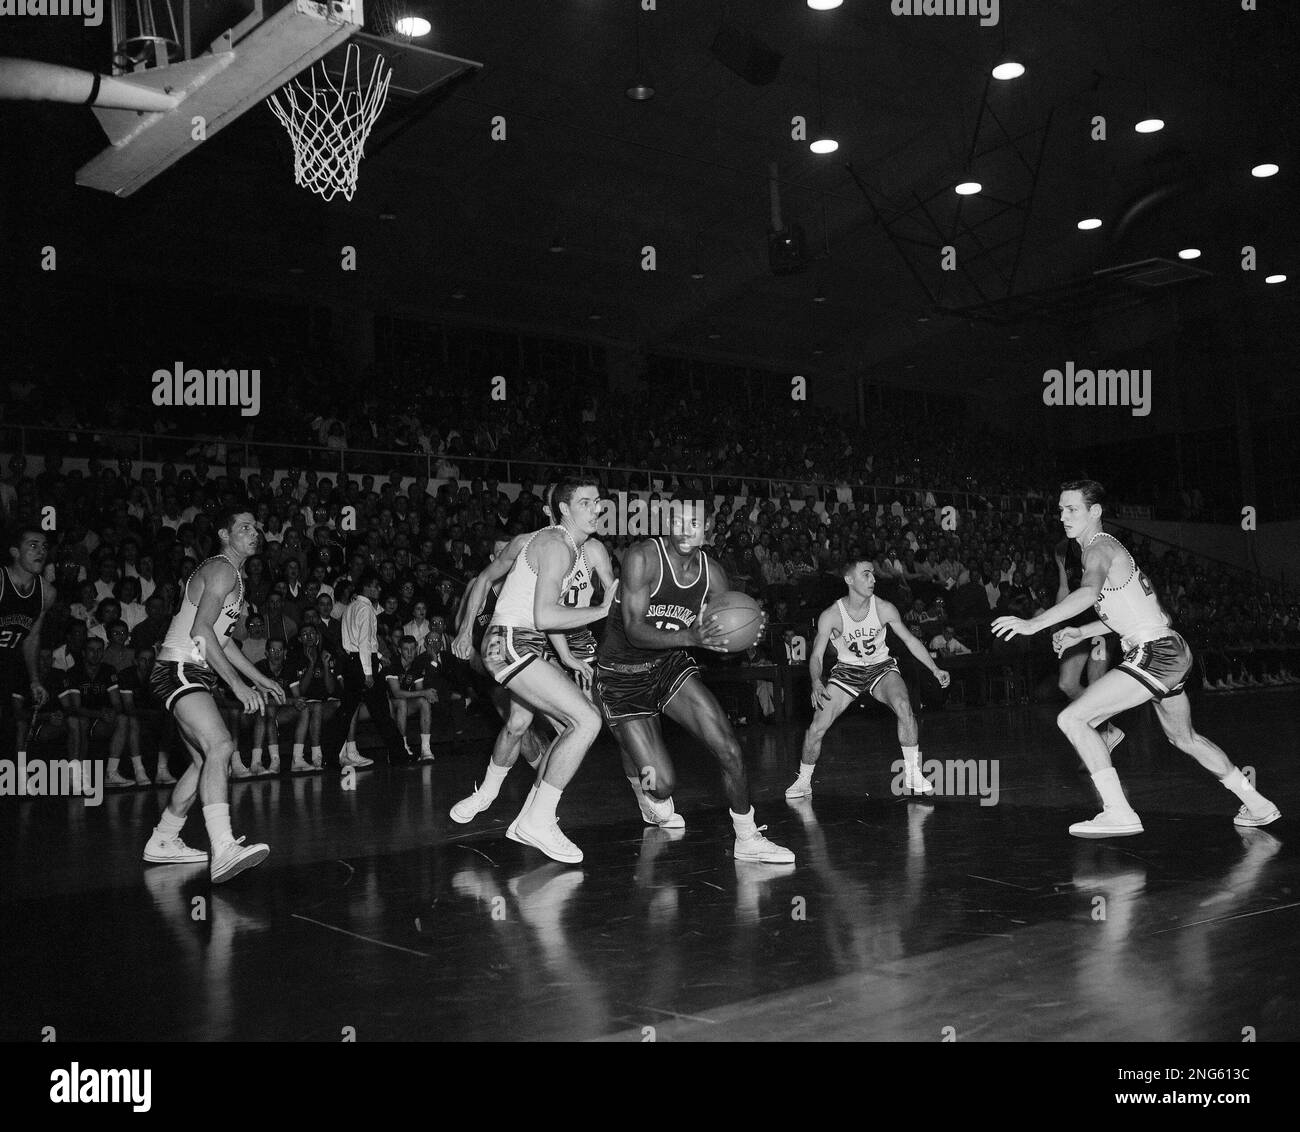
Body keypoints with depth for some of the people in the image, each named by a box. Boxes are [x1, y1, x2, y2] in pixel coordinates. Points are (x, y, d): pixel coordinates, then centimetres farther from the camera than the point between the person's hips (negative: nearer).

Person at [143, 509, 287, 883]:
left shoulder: (234, 575, 23)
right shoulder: (221, 570, -10)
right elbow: (201, 630, -21)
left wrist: (259, 679, 28)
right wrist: (237, 685, -24)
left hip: (196, 675, 11)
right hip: (178, 669, -11)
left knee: (206, 761, 15)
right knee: (220, 745, -28)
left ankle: (163, 841, 27)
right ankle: (223, 851, -43)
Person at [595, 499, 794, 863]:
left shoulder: (712, 573, -6)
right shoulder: (643, 557, -24)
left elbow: (722, 634, 3)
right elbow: (634, 631, -29)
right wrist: (691, 637, -44)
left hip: (671, 665, 5)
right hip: (622, 675, -5)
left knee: (729, 750, -11)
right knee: (662, 784, -8)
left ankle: (747, 839, 7)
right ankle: (634, 765, 31)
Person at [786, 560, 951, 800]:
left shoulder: (884, 609, -15)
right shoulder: (831, 615, -18)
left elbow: (910, 640, -3)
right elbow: (816, 655, -14)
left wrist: (935, 670, -8)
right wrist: (816, 683, -33)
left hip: (881, 667, 0)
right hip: (847, 670, 0)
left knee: (904, 707, -29)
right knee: (816, 728, -10)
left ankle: (912, 773, -13)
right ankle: (803, 781, 16)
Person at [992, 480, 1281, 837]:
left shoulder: (1099, 549, -13)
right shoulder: (1110, 547, 17)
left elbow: (1089, 593, -35)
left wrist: (1033, 624, -40)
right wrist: (1081, 633, 17)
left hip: (1153, 654, -10)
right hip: (1171, 651, 11)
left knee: (1072, 718, -15)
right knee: (1184, 738, 28)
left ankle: (1119, 814, -17)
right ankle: (1258, 806, 39)